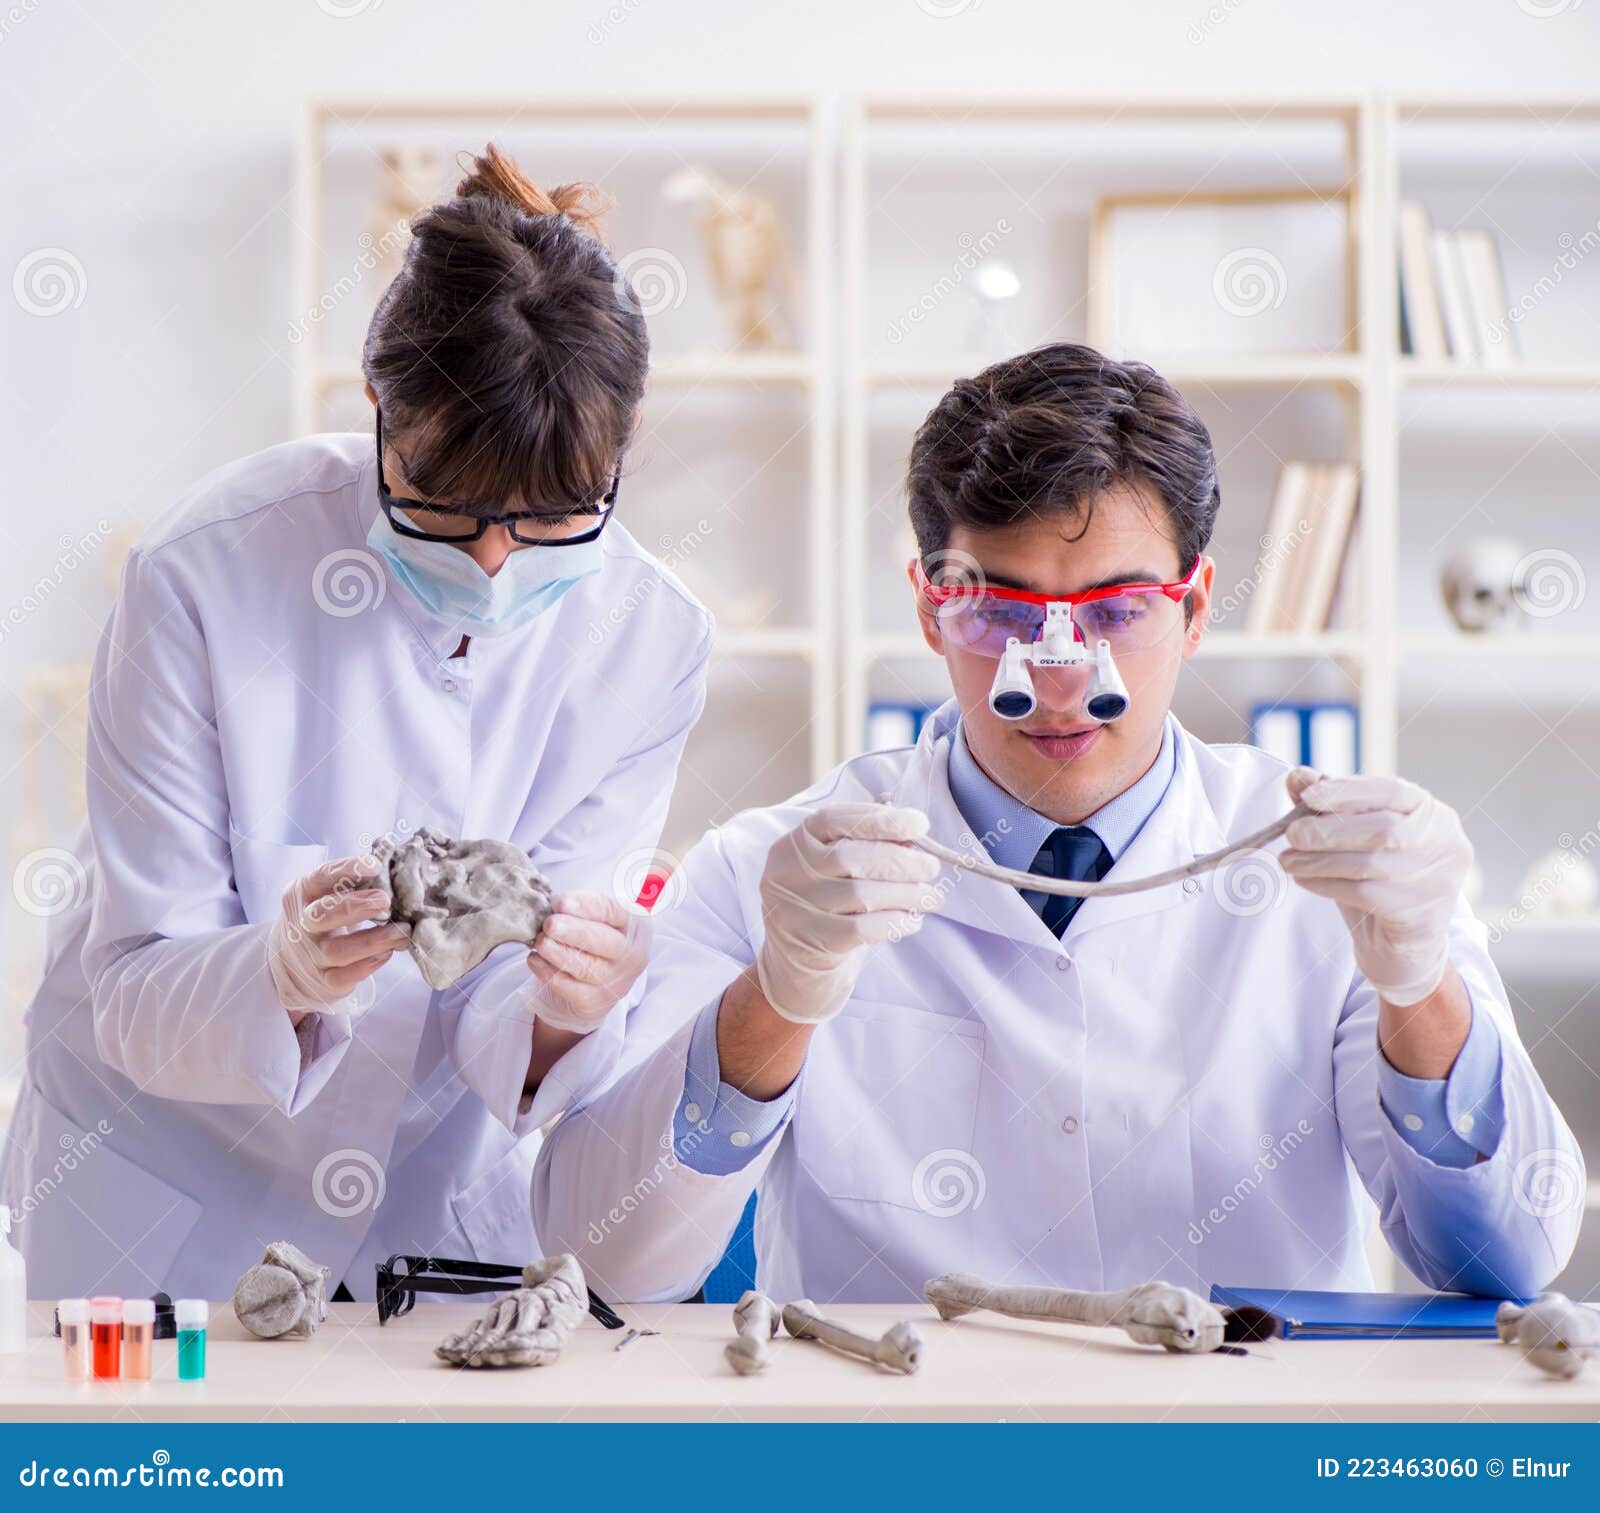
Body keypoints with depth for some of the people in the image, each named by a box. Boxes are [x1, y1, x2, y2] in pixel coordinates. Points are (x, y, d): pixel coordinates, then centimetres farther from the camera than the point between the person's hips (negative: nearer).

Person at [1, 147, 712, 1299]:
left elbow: (502, 1036, -9)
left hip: (442, 1211, 2)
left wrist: (559, 1016, -32)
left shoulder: (651, 639, -10)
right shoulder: (206, 577, -17)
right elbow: (132, 997, -16)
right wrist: (284, 976, -36)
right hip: (162, 1211, -1)